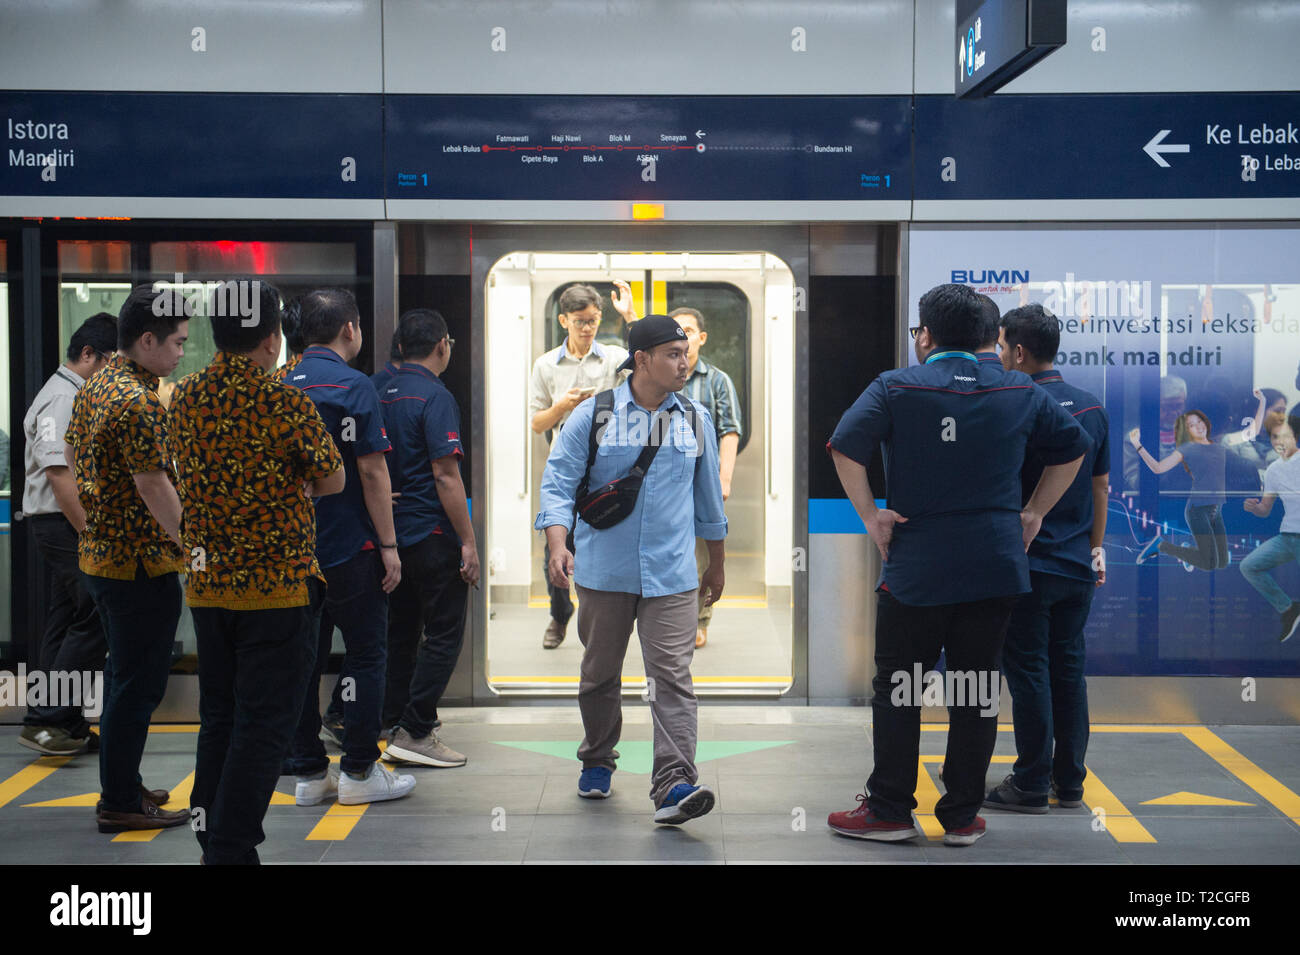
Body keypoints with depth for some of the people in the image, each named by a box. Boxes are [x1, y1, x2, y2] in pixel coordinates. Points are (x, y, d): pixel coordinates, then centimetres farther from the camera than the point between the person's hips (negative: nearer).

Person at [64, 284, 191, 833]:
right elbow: (154, 487, -24)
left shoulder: (93, 388, 10)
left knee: (122, 675, 19)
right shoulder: (140, 403, -21)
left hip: (99, 554, 10)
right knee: (139, 684, -2)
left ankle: (121, 786, 28)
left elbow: (71, 454, 21)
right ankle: (120, 804, 5)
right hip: (141, 562, -10)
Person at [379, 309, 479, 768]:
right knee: (443, 634, -1)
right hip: (433, 535, -8)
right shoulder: (435, 397, -14)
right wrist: (468, 541, -14)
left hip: (392, 534, 8)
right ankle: (416, 732, -2)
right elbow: (446, 476, -18)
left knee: (400, 632, 13)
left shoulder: (383, 394, 9)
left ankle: (396, 728, 17)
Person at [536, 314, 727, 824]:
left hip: (672, 576, 1)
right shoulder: (592, 416, -1)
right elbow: (558, 482, -4)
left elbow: (709, 496, 18)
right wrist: (558, 544, -19)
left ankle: (674, 786, -15)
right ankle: (597, 762, 35)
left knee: (672, 676, -10)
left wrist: (717, 564, 23)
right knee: (600, 674, 13)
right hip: (604, 572, 0)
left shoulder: (696, 420, 7)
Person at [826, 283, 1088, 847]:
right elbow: (1072, 449, 16)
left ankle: (889, 811, 12)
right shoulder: (1020, 392, 8)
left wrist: (870, 515, -6)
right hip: (996, 566, 3)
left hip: (916, 566, -3)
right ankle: (962, 817, 14)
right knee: (977, 692, 8)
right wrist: (1033, 513, 16)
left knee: (898, 688, 7)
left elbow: (845, 447, -15)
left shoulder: (896, 388, -4)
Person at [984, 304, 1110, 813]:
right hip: (1077, 565, 7)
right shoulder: (1093, 408, 7)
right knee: (1069, 669, 12)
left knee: (1028, 672, 0)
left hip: (1027, 565, -6)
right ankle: (1070, 781, 17)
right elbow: (1100, 487, 14)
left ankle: (1031, 784, 5)